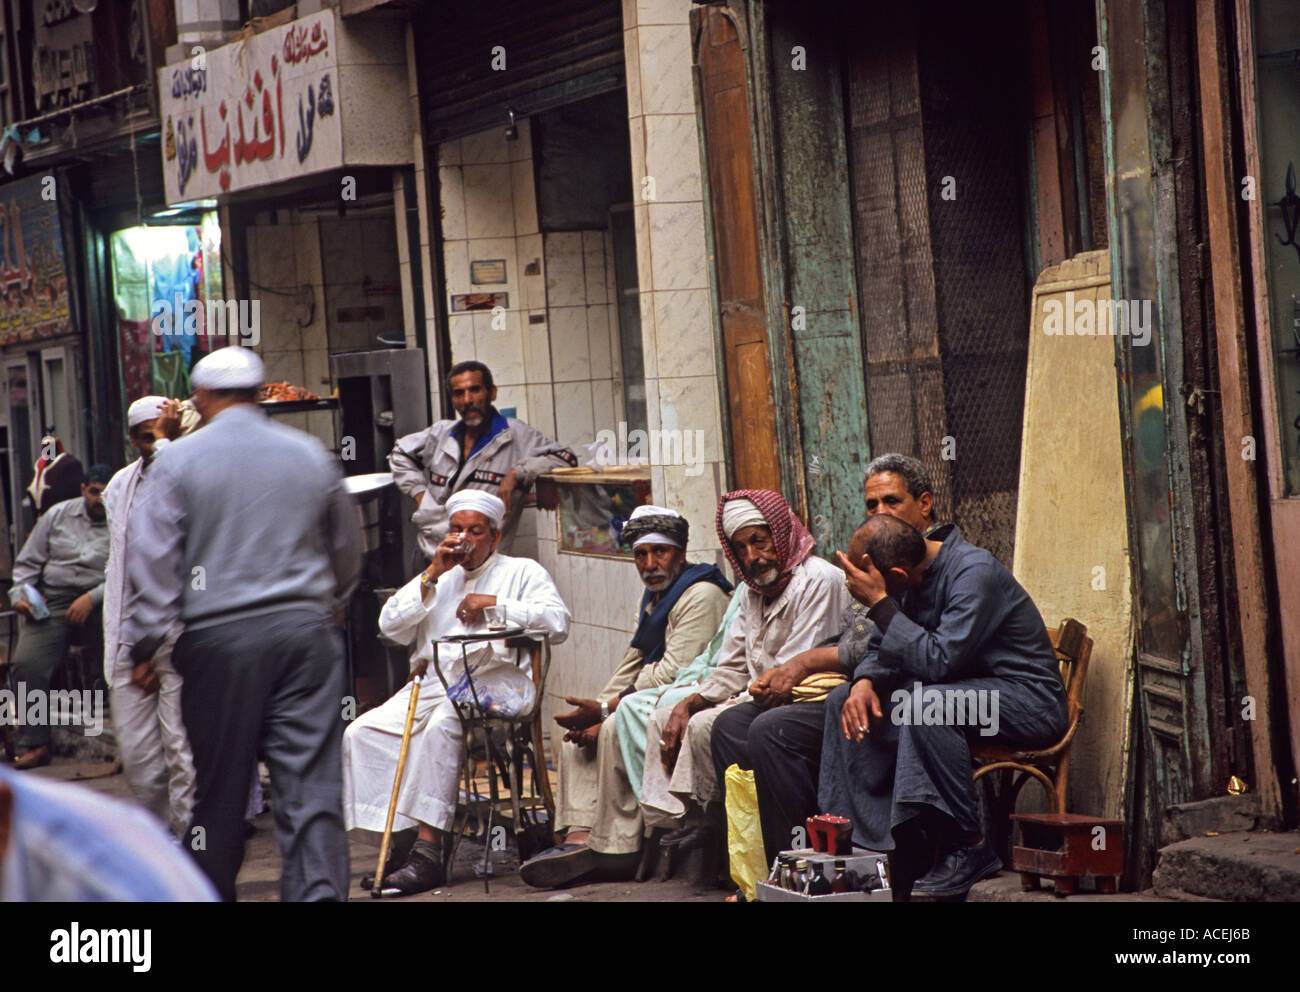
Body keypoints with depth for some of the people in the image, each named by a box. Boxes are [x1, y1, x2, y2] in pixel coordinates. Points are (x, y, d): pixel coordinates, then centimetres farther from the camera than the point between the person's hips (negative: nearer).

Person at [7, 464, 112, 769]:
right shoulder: (58, 515, 14)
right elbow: (28, 562, 17)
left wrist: (92, 598, -19)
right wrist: (20, 595, 0)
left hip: (100, 603, -2)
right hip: (51, 603, 2)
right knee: (27, 662, -18)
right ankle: (35, 744, -12)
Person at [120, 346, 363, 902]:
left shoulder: (177, 461, 0)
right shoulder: (311, 455, 9)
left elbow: (151, 559, -4)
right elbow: (348, 549, 20)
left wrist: (145, 644, 1)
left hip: (219, 636, -2)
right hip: (306, 630, 2)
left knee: (219, 785, 8)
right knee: (312, 782, -1)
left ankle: (210, 892, 21)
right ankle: (318, 890, -9)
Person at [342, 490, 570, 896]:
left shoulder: (522, 572, 14)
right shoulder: (439, 578, 28)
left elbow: (557, 622, -4)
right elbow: (390, 625, 12)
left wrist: (496, 604, -7)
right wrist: (433, 574, 6)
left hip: (494, 679, -6)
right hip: (432, 681, 6)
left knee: (441, 725, -37)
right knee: (361, 733, -18)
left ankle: (430, 851, -38)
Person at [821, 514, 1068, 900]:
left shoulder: (975, 571, -24)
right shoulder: (911, 573, 0)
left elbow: (939, 661, -31)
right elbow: (882, 650, 9)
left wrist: (878, 602, -29)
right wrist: (864, 683, -14)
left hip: (1026, 698, -9)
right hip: (959, 690, 9)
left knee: (925, 705, -36)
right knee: (845, 700, -1)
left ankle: (969, 849, -24)